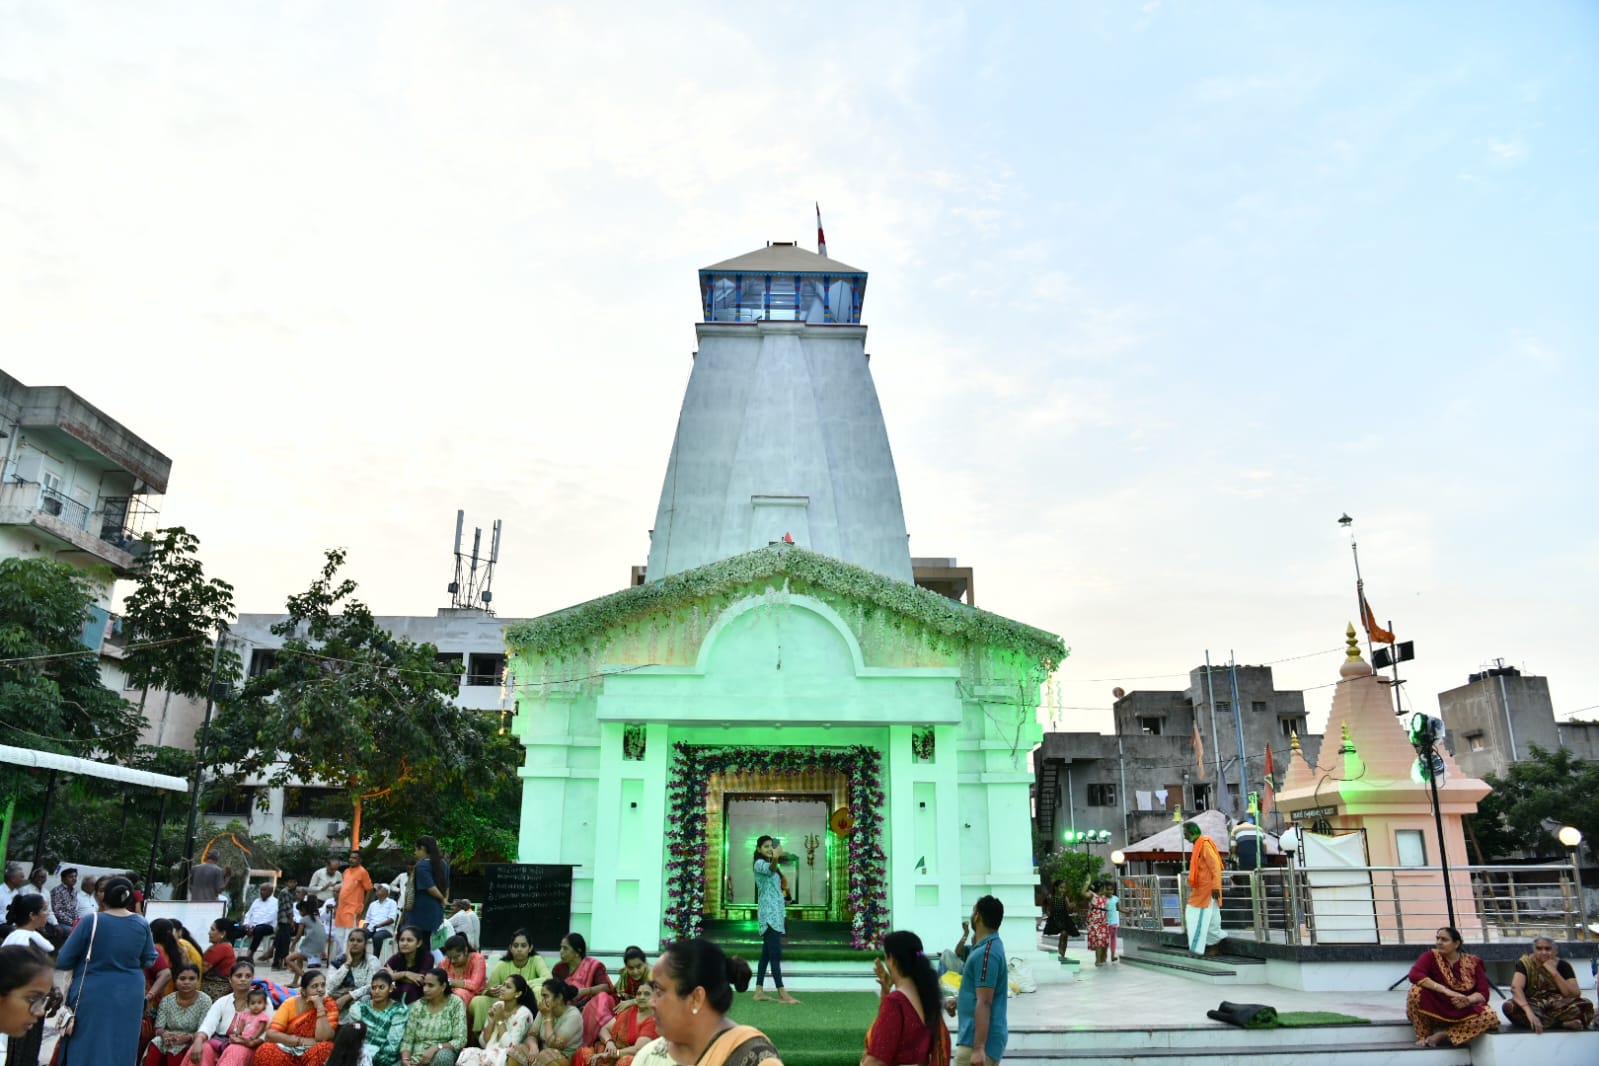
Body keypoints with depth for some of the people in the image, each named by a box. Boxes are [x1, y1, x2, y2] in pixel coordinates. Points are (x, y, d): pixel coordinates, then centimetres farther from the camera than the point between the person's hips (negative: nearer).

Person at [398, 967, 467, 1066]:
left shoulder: (455, 1003, -4)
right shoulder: (418, 1005, 5)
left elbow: (460, 1041, -10)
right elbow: (407, 1040, 3)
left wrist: (435, 1048, -22)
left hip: (442, 1058, -2)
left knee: (443, 1055, -36)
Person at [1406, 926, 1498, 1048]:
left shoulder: (1472, 963, -1)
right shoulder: (1431, 956, -7)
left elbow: (1483, 993, -6)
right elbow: (1414, 975, -26)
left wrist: (1467, 1000, -28)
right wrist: (1446, 990, -33)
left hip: (1464, 1012, 2)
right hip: (1434, 1012, -2)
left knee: (1490, 1016, -26)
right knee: (1416, 991, -32)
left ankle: (1444, 1035, -14)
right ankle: (1423, 1036, -10)